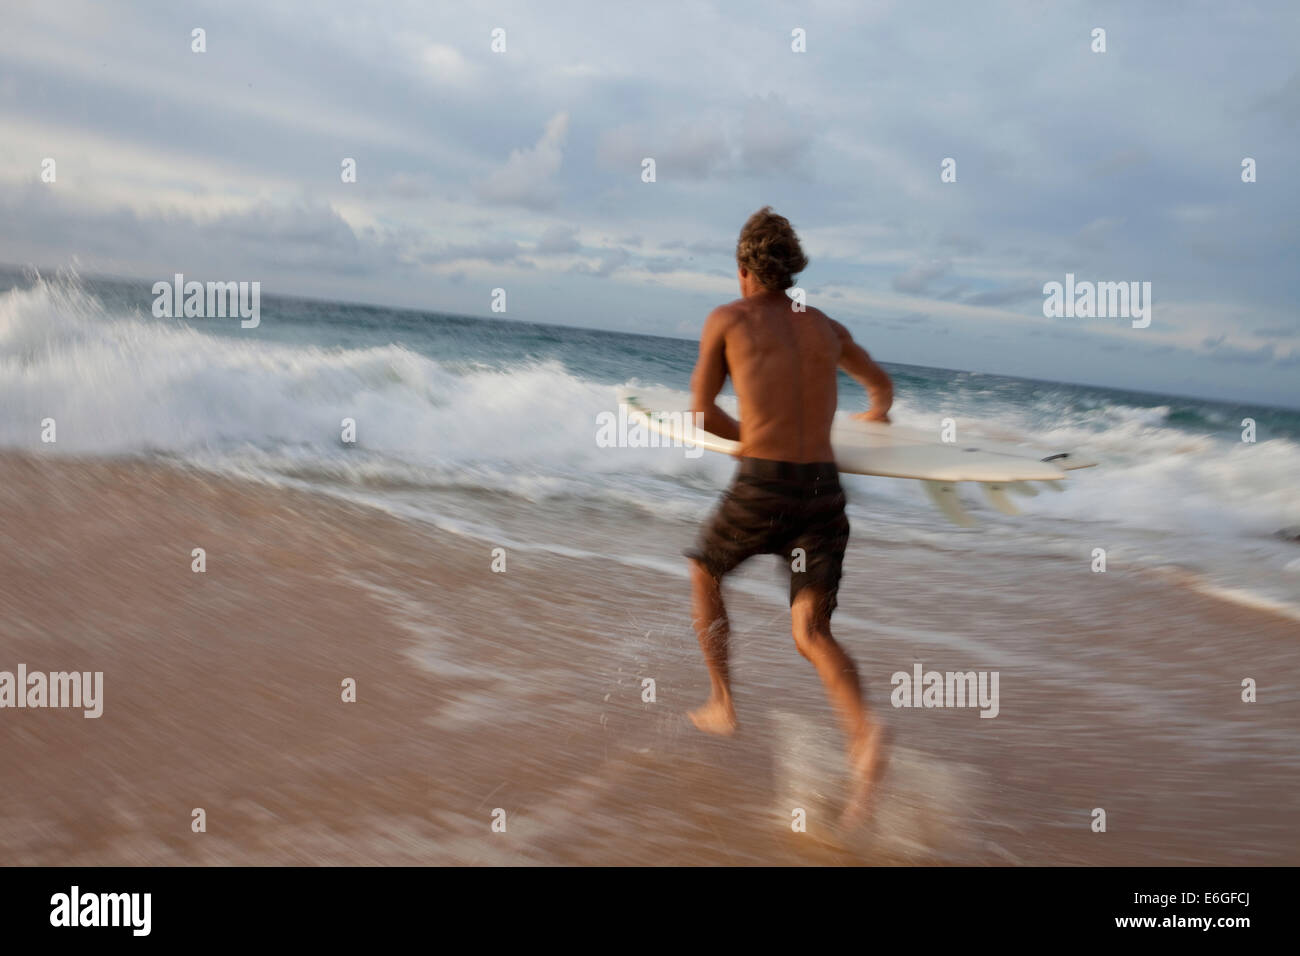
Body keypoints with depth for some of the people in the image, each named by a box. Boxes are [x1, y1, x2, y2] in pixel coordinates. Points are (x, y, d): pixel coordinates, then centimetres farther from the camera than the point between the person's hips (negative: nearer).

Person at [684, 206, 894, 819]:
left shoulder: (727, 319, 6)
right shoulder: (826, 328, 18)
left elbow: (701, 411, 8)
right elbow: (881, 385, 35)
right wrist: (876, 416, 57)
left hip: (763, 485, -3)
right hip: (825, 487, 3)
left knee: (704, 571, 25)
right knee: (810, 631, 3)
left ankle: (722, 704, 25)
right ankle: (863, 732, -24)